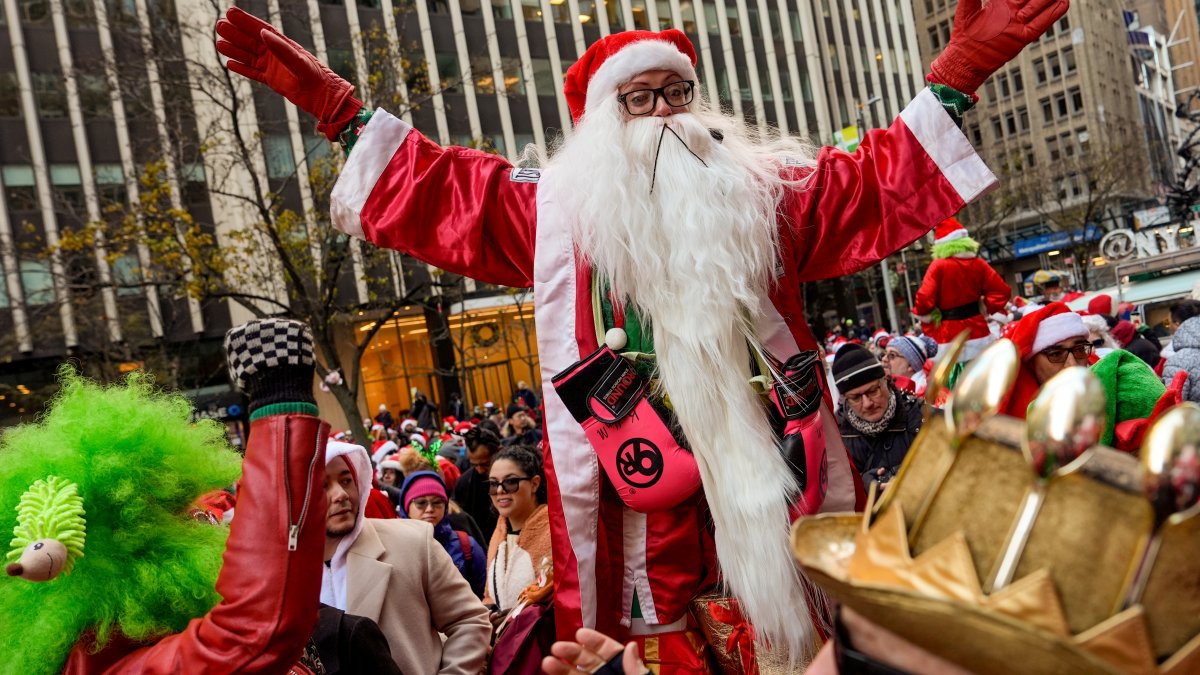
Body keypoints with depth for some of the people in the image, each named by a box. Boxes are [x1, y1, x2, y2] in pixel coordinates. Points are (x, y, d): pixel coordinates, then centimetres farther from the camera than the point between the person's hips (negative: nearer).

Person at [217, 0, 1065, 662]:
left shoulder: (764, 190, 12)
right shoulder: (559, 208, 11)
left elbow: (879, 183, 10)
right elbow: (437, 190, 13)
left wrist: (957, 74, 1)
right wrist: (333, 103, 10)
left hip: (763, 444, 1)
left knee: (792, 600, 9)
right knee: (655, 634, 3)